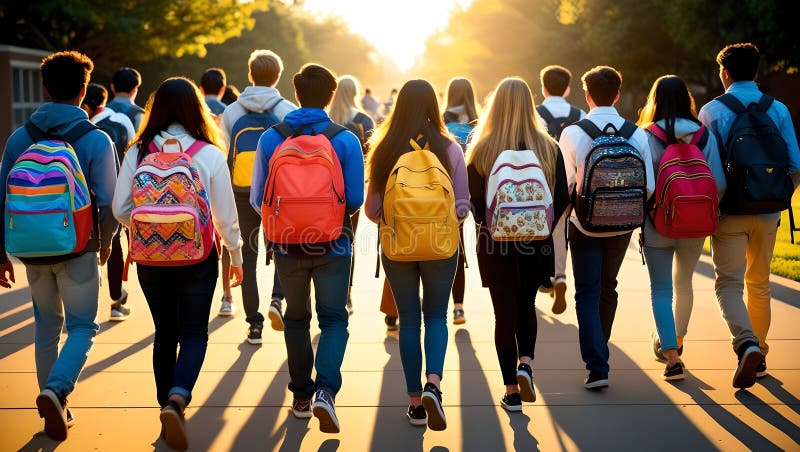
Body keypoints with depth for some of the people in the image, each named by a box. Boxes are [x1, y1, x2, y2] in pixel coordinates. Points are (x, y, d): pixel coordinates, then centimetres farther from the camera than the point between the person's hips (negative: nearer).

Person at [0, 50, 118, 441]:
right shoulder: (95, 140, -9)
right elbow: (109, 202, -10)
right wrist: (105, 242, 9)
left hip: (33, 249, 3)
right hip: (77, 249, -3)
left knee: (47, 326, 19)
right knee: (82, 327, 7)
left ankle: (54, 409, 23)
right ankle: (56, 390, -18)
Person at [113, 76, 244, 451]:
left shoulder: (138, 152, -5)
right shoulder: (210, 154, -10)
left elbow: (121, 210, -3)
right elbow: (225, 214, -5)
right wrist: (236, 256, 9)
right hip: (197, 258, -2)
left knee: (165, 332, 17)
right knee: (194, 333, 8)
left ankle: (168, 406, 22)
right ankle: (177, 399, -14)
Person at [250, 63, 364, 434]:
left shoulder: (271, 138, -4)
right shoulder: (345, 140, -8)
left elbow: (258, 199, -1)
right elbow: (356, 200, -7)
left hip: (287, 246, 2)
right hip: (333, 247, -2)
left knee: (296, 319, 19)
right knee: (334, 319, 8)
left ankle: (301, 396, 24)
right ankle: (326, 389, -13)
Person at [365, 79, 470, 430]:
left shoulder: (384, 149, -7)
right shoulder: (449, 148, -8)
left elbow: (372, 209, -4)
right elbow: (462, 207, -3)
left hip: (396, 246, 0)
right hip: (441, 245, 0)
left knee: (409, 319, 12)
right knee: (436, 315, 15)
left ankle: (416, 402, 16)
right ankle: (433, 383, -8)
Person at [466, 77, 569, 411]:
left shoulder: (482, 149, -10)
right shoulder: (548, 148, -5)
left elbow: (473, 201, -7)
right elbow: (563, 198, -3)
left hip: (496, 244, -2)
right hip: (535, 245, 2)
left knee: (505, 313, 9)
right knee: (526, 306, 23)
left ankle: (512, 392, 12)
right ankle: (525, 362, 1)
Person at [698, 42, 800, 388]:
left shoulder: (712, 111, -6)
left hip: (729, 213, -3)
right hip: (766, 214, 3)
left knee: (729, 283, -1)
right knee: (759, 284, 17)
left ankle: (747, 345, -25)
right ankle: (759, 355, 25)